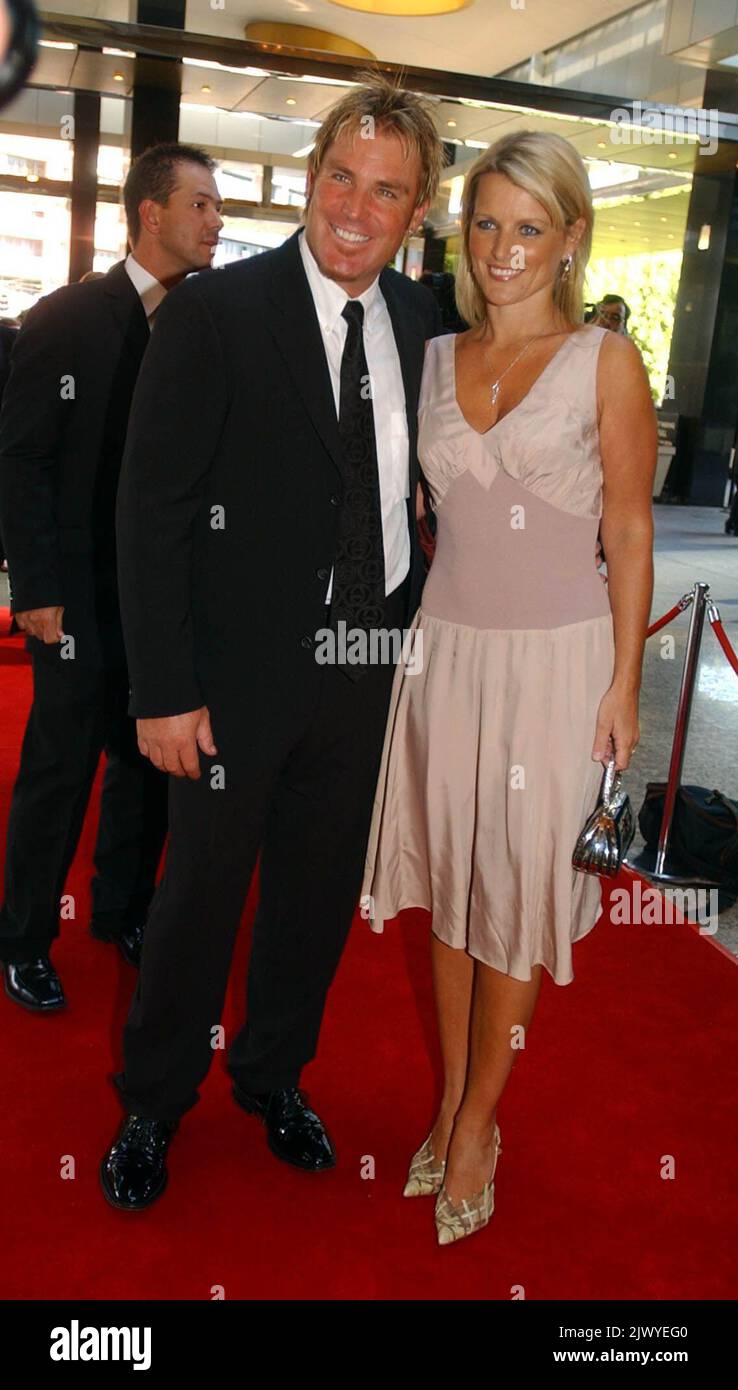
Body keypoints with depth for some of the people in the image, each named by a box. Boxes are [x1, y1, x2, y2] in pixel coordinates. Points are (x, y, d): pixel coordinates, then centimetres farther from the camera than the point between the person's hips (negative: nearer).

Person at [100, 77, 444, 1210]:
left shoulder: (424, 320, 3)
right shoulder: (214, 313, -11)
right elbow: (152, 512, -12)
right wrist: (164, 691, -15)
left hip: (368, 661, 5)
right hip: (243, 665, -4)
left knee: (322, 888, 17)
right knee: (203, 890, 10)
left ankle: (275, 1074, 42)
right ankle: (152, 1104, 33)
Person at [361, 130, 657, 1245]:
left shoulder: (605, 361, -4)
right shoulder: (437, 357, 8)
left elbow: (630, 530, -3)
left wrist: (623, 684, -5)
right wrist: (410, 635, 7)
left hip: (554, 657, -4)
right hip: (445, 648, 4)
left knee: (518, 891, 5)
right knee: (447, 879, 11)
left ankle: (477, 1124, 21)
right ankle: (451, 1098, 27)